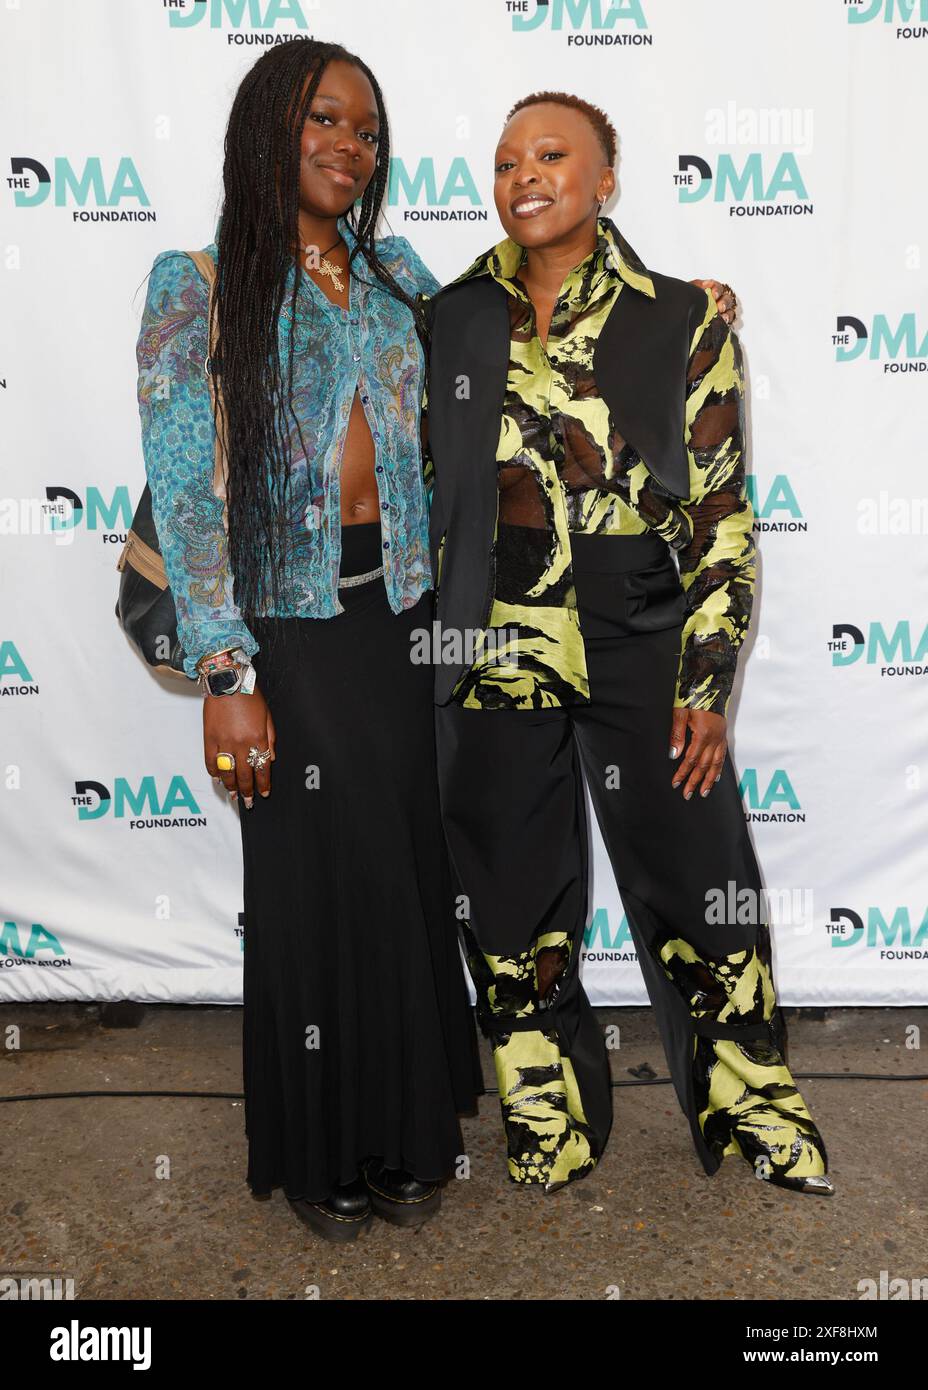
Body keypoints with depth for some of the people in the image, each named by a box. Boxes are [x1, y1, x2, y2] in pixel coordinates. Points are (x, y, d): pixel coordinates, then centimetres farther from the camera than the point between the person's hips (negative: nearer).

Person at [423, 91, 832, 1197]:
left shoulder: (684, 319, 0)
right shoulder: (454, 318, 7)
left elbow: (724, 518, -2)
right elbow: (429, 489, 13)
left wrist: (706, 685, -8)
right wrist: (435, 647, 10)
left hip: (644, 649, -2)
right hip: (496, 654, 3)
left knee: (702, 900, 4)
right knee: (515, 919, 10)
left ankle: (762, 1126, 26)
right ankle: (549, 1147, 29)